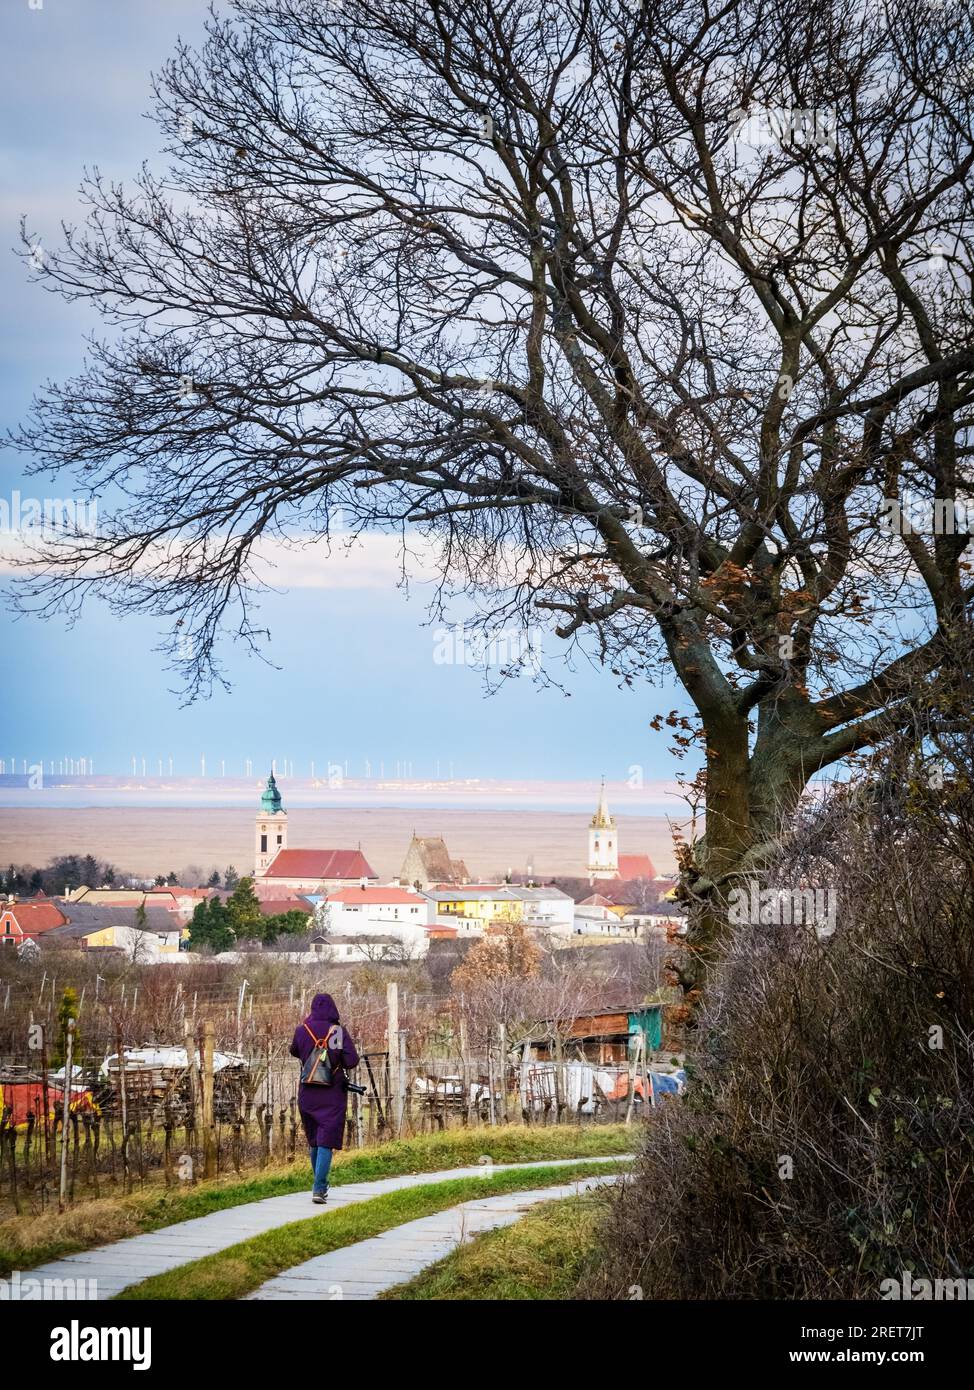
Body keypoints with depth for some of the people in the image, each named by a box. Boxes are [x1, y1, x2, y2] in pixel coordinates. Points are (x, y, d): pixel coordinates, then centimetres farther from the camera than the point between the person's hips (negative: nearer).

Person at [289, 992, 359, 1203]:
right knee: (326, 1142, -3)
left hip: (307, 1094, 3)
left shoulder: (302, 1030, -2)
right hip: (332, 1095, -3)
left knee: (314, 1141, 18)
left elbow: (294, 1052, 17)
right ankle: (319, 1188, -16)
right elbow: (352, 1061, -14)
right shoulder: (338, 1031, -10)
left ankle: (321, 1185, 30)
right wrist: (338, 1060, 6)